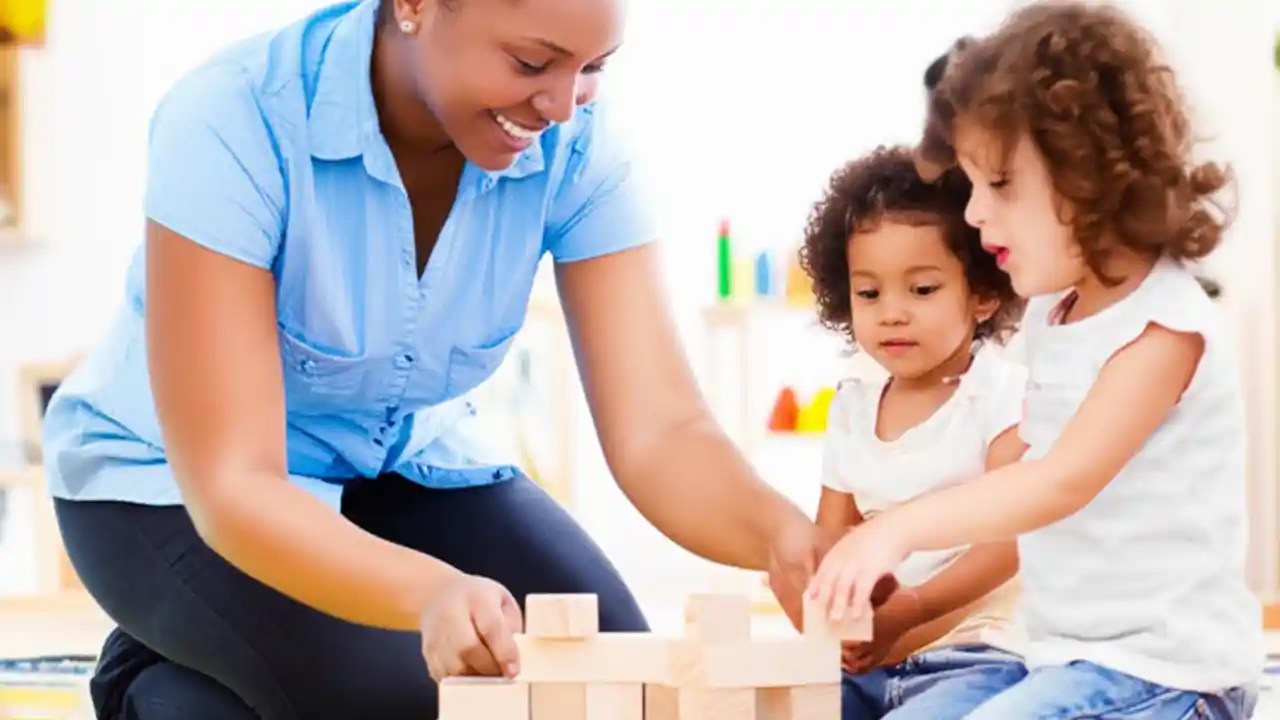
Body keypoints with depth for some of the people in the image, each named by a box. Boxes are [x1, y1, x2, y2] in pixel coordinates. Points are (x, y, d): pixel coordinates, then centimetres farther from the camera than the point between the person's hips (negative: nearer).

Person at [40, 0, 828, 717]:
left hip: (402, 460, 5)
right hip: (176, 479, -5)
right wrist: (431, 592, -54)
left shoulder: (575, 141, -20)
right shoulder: (233, 121, -33)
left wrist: (780, 535, -47)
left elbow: (658, 429, -25)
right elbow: (232, 485, -36)